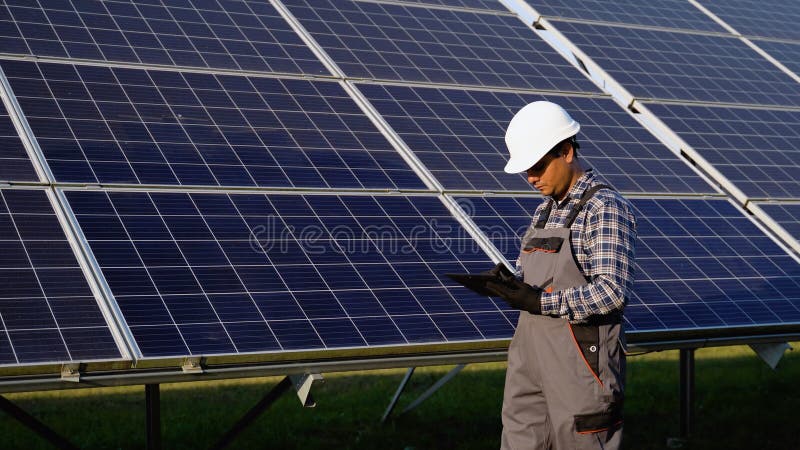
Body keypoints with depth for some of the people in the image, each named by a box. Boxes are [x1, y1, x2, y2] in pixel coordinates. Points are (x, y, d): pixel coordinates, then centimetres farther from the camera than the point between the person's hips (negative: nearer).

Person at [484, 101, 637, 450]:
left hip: (580, 359, -7)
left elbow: (612, 292, -19)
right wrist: (510, 287, -3)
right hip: (530, 356, 8)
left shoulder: (605, 208, -10)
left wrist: (541, 301, -20)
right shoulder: (545, 210, 15)